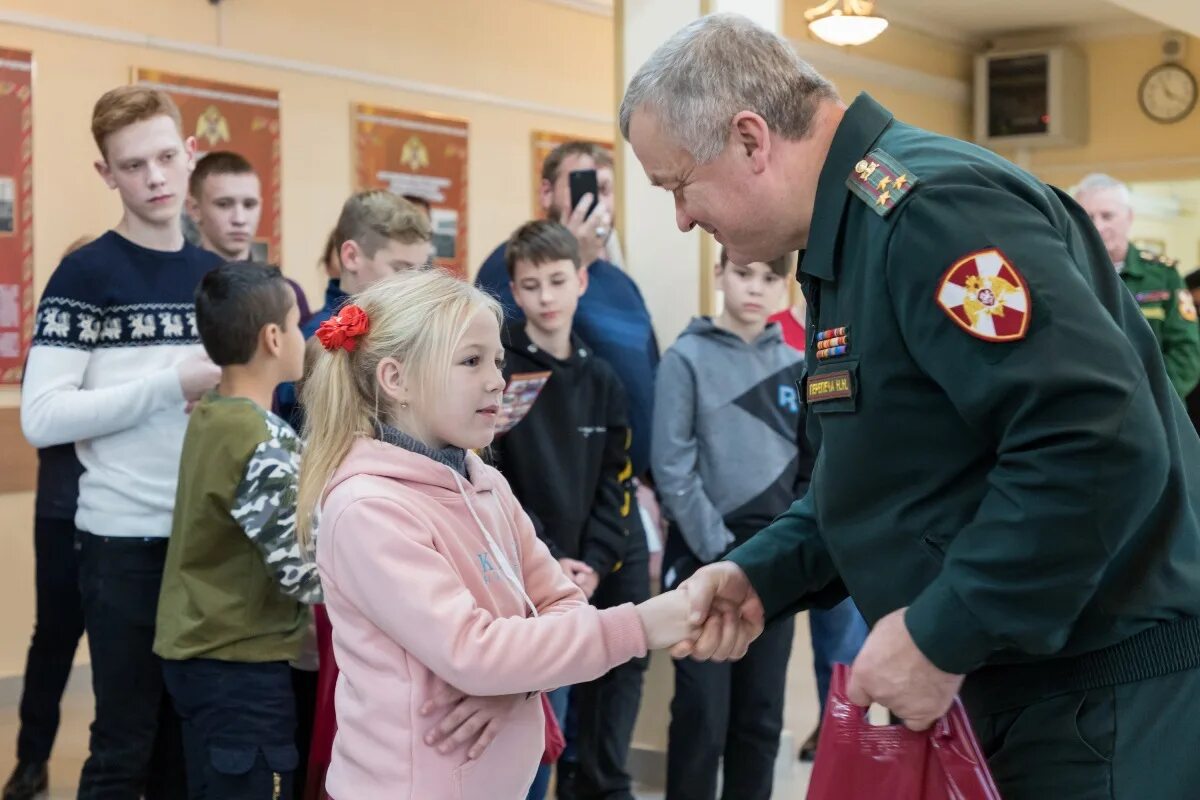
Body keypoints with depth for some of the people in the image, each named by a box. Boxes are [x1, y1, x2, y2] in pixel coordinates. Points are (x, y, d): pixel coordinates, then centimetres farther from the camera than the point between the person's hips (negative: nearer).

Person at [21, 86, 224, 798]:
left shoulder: (218, 274, 11)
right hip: (126, 539, -5)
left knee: (190, 734, 14)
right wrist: (175, 384, -18)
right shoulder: (87, 274, -7)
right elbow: (42, 417, -15)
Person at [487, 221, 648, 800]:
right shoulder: (495, 372, -7)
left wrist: (593, 564, -7)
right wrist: (547, 562, -16)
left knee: (617, 679, 11)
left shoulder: (601, 379, 8)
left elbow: (615, 485, 6)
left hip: (600, 572, 5)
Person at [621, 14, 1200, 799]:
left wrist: (943, 638, -24)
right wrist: (762, 575, 4)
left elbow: (1101, 446, -31)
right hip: (1017, 677, 10)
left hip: (1106, 692, -10)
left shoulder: (929, 209, -22)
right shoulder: (855, 239, 12)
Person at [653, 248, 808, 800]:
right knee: (703, 712, -1)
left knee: (762, 714, 11)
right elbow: (672, 466, -10)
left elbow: (812, 469, 11)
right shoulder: (687, 358, -4)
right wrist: (717, 548, -14)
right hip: (704, 557, -4)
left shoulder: (796, 368, 10)